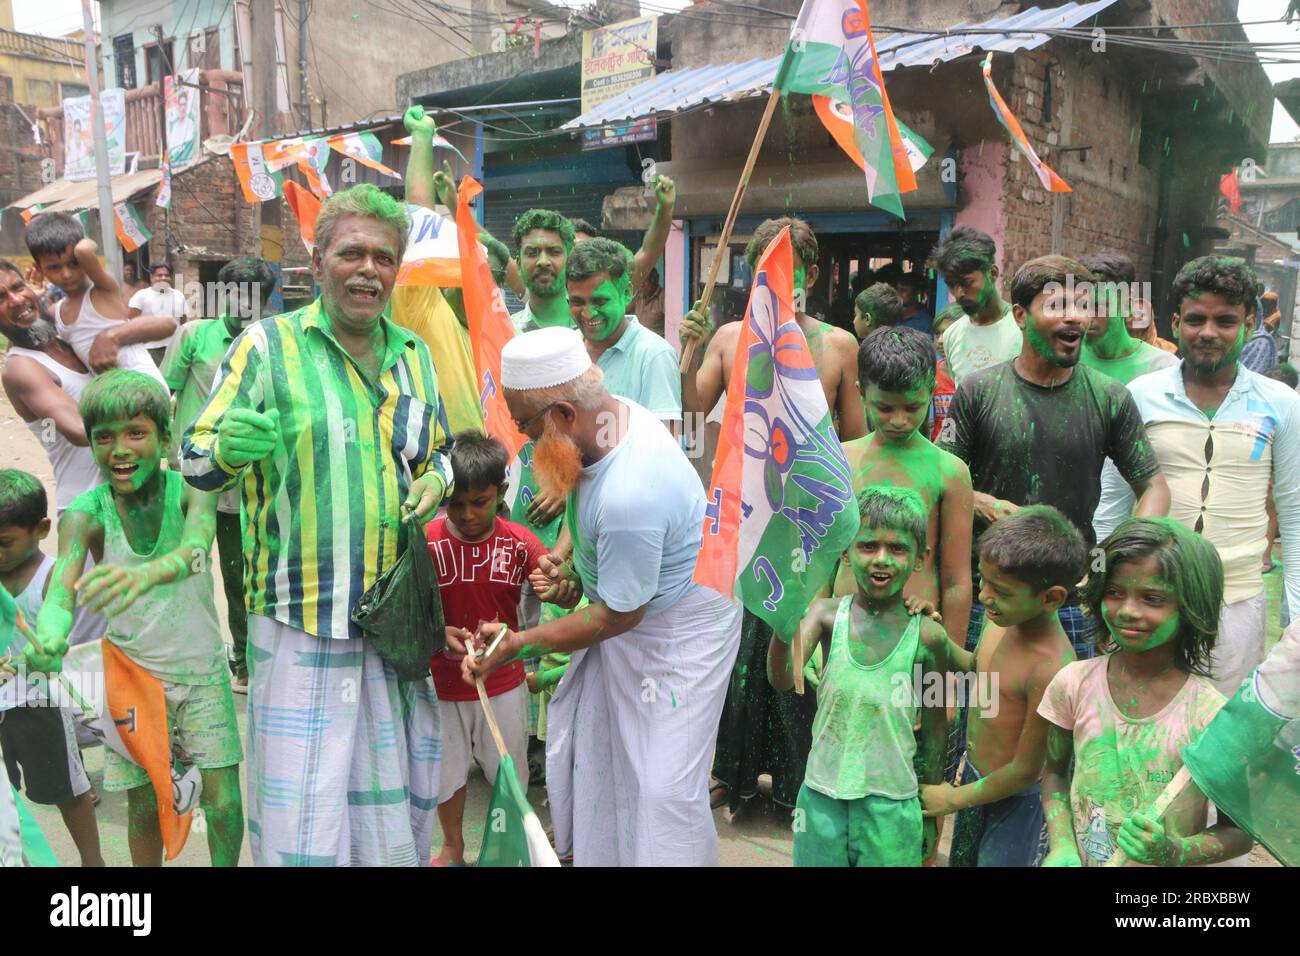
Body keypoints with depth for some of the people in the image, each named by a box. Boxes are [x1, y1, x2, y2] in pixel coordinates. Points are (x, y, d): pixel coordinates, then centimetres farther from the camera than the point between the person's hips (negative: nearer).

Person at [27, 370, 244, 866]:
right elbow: (62, 587, -29)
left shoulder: (191, 490, -16)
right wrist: (47, 639, -53)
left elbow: (194, 549, -36)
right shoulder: (87, 514, -14)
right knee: (144, 807, 8)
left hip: (203, 670, -1)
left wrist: (147, 573, -60)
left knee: (224, 802, -4)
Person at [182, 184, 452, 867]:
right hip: (300, 617, -4)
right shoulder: (268, 344, -4)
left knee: (398, 796, 16)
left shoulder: (413, 354, 11)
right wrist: (230, 445, -27)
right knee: (303, 808, 1)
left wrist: (434, 482, 1)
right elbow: (195, 463, -4)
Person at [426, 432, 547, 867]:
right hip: (443, 683, 0)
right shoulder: (426, 542, -15)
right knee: (446, 771, 19)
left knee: (509, 772, 18)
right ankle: (453, 848, 44)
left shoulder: (520, 542, -11)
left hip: (504, 683, 1)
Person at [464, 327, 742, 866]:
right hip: (627, 607, 9)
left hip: (679, 629, -9)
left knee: (664, 786, -5)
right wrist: (569, 563, 0)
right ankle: (595, 854, 33)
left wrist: (519, 645, -15)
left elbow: (619, 615, -22)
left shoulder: (627, 497, -37)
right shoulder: (612, 411, -10)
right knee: (592, 752, 15)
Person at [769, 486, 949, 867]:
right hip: (821, 796, 1)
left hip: (891, 804, -1)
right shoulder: (827, 614, -7)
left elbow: (934, 727, 3)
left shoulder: (927, 635, -8)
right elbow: (782, 679, -22)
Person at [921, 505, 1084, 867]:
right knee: (964, 859, 25)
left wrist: (954, 799, -11)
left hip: (1016, 800, -8)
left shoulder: (1050, 669, -34)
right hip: (978, 779, 8)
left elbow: (1026, 771, -24)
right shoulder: (1004, 623, -11)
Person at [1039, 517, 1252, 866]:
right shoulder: (1074, 683, -13)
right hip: (1080, 859, 2)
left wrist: (1174, 852, -25)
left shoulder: (1208, 713, -20)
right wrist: (1062, 847, -13)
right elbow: (1055, 771, 1)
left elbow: (1238, 831, -9)